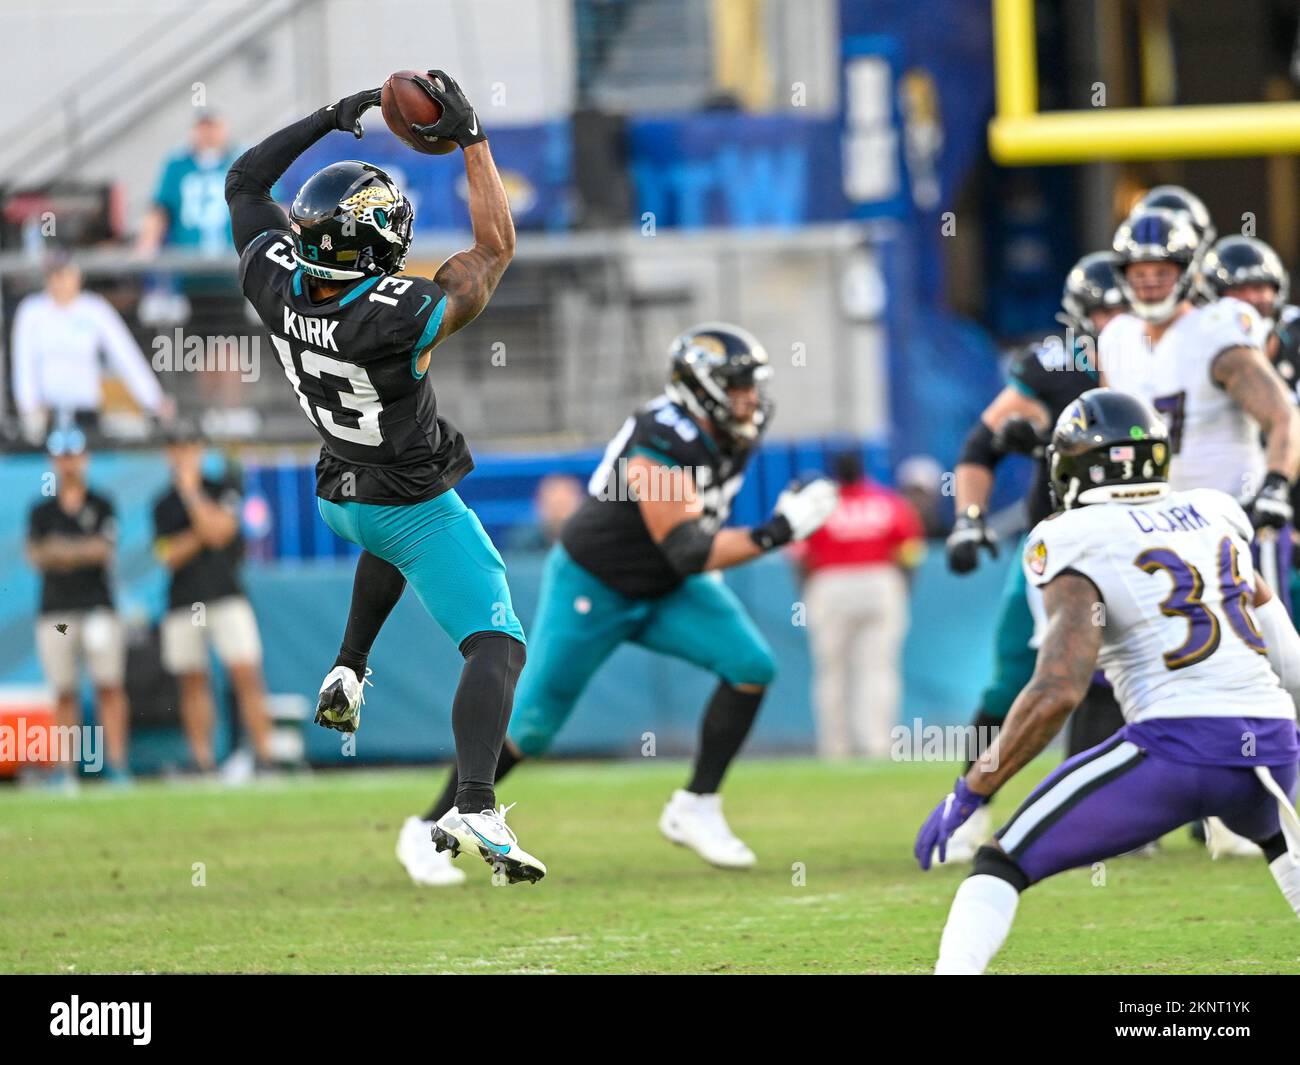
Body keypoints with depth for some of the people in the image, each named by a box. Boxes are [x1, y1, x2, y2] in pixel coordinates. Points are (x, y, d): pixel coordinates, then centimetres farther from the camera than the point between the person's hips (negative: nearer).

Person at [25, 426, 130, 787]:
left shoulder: (101, 506, 8)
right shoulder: (42, 511, 12)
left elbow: (105, 550, -4)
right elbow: (34, 554, 0)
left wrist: (66, 552, -21)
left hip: (97, 606, -1)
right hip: (54, 610, 1)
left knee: (109, 686, -8)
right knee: (63, 691, -1)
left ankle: (116, 763, -9)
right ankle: (64, 769, 2)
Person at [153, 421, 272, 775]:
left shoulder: (224, 489, 4)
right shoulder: (163, 505, 13)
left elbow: (218, 531, -11)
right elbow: (169, 556, 2)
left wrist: (190, 490, -8)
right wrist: (201, 534, -10)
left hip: (226, 596, -4)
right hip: (182, 608, 4)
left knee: (246, 675, -14)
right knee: (193, 683, 4)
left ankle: (265, 758, -16)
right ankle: (203, 763, 9)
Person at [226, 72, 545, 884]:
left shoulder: (277, 284, -21)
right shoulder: (399, 318, -36)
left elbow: (244, 183, -2)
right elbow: (496, 248, -23)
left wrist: (330, 120, -3)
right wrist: (471, 137, -19)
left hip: (339, 495, 7)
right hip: (418, 506, -7)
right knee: (497, 648, -7)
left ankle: (348, 674, 35)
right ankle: (475, 809, -26)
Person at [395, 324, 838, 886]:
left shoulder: (727, 435, -8)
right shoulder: (659, 451, -34)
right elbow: (691, 552, -37)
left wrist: (714, 556, 18)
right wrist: (775, 533, -40)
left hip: (667, 588, 7)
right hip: (592, 588, -7)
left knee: (751, 667, -12)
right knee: (530, 725, -3)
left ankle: (696, 807, -4)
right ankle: (428, 831, 14)